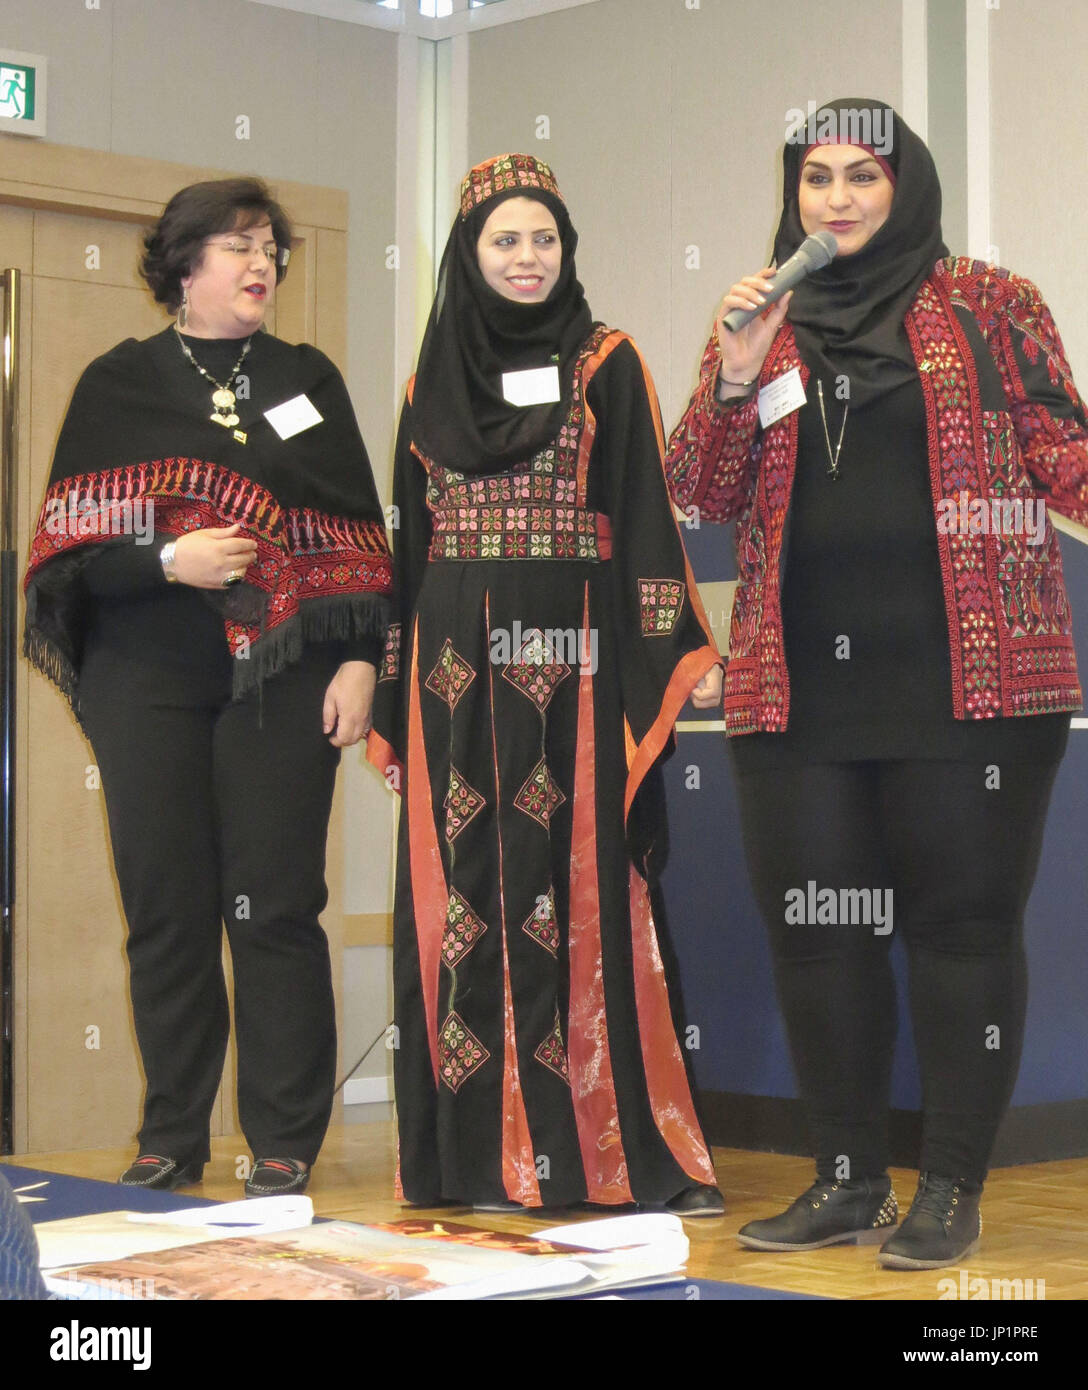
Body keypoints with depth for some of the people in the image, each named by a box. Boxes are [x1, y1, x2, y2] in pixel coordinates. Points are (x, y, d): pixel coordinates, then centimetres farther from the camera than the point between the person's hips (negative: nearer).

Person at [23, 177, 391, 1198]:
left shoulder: (307, 379, 14)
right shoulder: (119, 384, 9)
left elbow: (357, 532, 9)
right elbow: (67, 548, 3)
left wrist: (359, 660, -2)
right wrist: (170, 559, -13)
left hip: (282, 678, 0)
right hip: (148, 681, 0)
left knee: (274, 906, -4)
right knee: (165, 909, 1)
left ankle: (285, 1146, 2)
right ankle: (172, 1142, 12)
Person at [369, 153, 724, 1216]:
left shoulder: (604, 363, 6)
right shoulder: (433, 380, 14)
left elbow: (645, 509, 0)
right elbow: (408, 538, 16)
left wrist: (682, 648, -10)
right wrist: (393, 688, 11)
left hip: (570, 658, -3)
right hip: (458, 662, 3)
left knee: (576, 878, -5)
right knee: (465, 881, 1)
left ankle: (600, 1139, 0)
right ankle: (480, 1144, 6)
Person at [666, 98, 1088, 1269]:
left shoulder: (990, 307, 6)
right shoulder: (759, 324, 14)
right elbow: (704, 496, 8)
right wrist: (734, 378, -7)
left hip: (966, 677, -3)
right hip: (797, 682, 4)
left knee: (961, 921, -1)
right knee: (813, 929, 7)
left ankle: (951, 1188, 10)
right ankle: (849, 1180, 20)